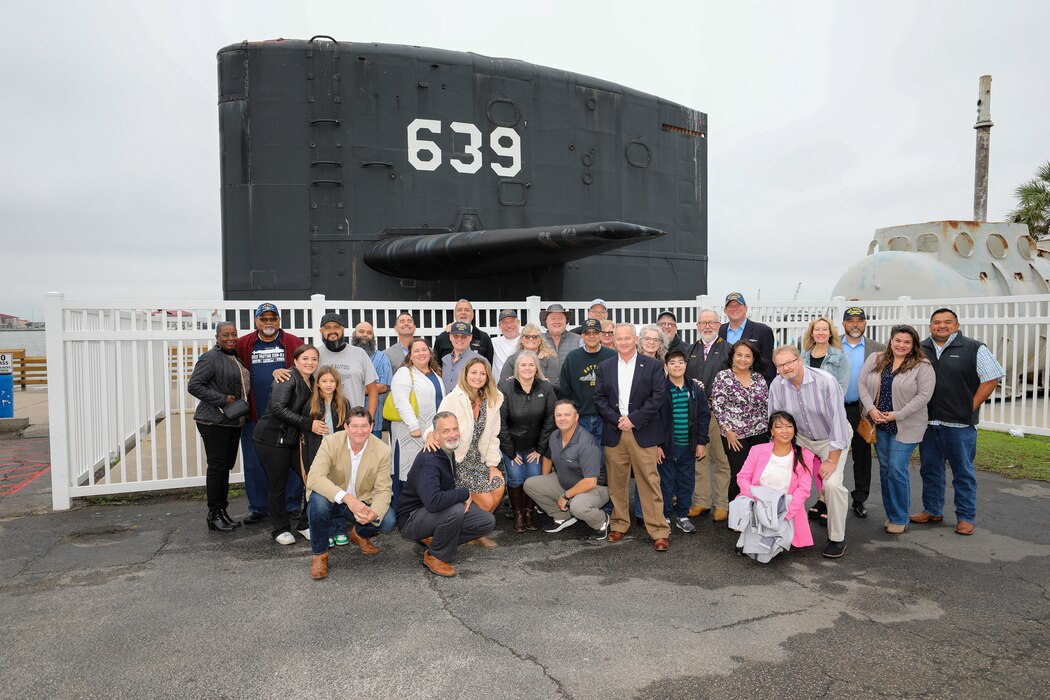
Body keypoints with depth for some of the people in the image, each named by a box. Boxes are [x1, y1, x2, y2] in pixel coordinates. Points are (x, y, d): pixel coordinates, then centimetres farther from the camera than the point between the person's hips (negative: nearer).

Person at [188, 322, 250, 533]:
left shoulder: (234, 357, 14)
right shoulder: (211, 358, -12)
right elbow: (194, 386, -17)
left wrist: (240, 404, 10)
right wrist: (223, 399, -20)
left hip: (232, 421, 8)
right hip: (214, 421, -8)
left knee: (226, 466, 12)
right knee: (217, 466, -4)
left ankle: (223, 511, 21)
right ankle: (213, 515, 6)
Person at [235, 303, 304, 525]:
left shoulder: (293, 343, -1)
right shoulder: (243, 344, 5)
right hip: (254, 416, 2)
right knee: (255, 464, 9)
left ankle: (293, 506, 17)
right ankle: (258, 508, 23)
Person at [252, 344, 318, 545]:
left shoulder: (311, 382, 10)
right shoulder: (287, 379, -14)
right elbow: (278, 408, -25)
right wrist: (307, 423, -28)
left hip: (294, 440, 7)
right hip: (272, 439, -7)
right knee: (277, 485, 4)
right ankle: (280, 530, 20)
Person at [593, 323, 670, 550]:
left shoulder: (653, 366, 2)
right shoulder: (604, 367, 10)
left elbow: (658, 397, -5)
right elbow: (599, 398, 5)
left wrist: (633, 419, -11)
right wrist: (617, 420, -8)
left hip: (643, 433, -2)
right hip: (614, 433, 3)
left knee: (650, 482, -2)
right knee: (616, 483, 9)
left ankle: (659, 532, 4)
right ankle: (619, 525, 22)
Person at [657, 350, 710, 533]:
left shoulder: (696, 390, 3)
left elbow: (704, 416, 7)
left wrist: (702, 442, 2)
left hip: (688, 446, 3)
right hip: (666, 445, -3)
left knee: (687, 481, 11)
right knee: (666, 481, 5)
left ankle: (682, 516, 26)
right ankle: (665, 517, 19)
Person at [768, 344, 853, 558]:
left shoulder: (825, 382, -27)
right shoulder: (777, 386, -13)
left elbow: (838, 421, -24)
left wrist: (832, 460, -21)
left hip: (832, 440, -4)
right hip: (801, 438, 4)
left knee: (832, 484, -19)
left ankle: (837, 538, -1)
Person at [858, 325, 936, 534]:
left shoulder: (922, 366, -7)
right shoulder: (875, 360, 5)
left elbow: (923, 395, -13)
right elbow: (862, 385, 4)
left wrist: (897, 415, -16)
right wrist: (871, 409, -10)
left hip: (905, 428, -4)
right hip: (879, 425, 5)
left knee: (897, 470, -7)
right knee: (885, 468, 11)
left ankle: (900, 519, 8)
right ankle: (891, 514, 24)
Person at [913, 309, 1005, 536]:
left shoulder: (974, 349, -3)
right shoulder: (920, 350, 9)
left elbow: (991, 379, -5)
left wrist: (970, 408, -8)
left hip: (960, 424, -4)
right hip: (928, 423, 4)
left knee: (963, 472, 5)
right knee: (930, 469, 13)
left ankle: (966, 517, 16)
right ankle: (932, 511, 26)